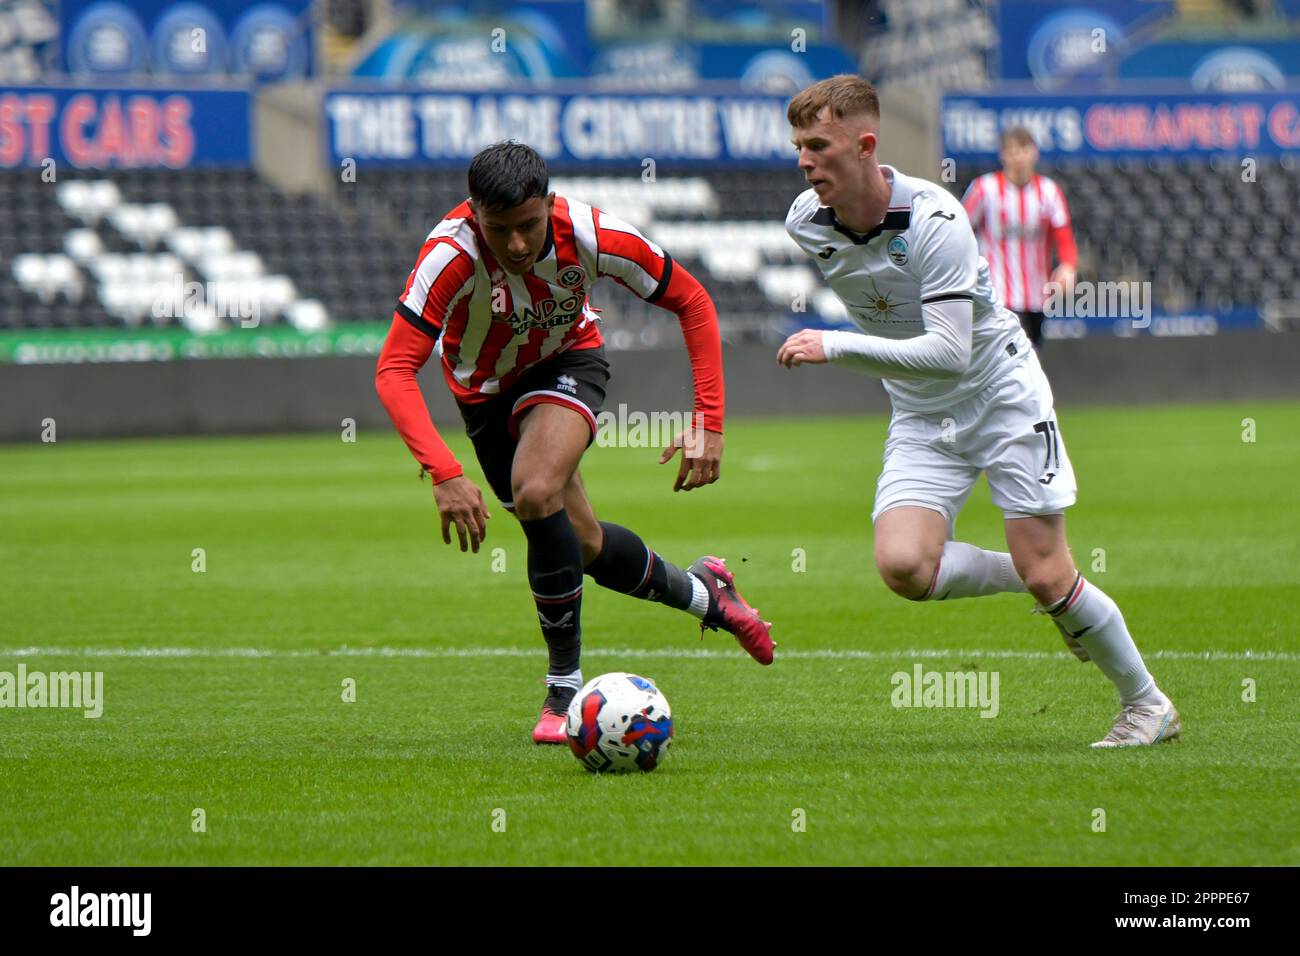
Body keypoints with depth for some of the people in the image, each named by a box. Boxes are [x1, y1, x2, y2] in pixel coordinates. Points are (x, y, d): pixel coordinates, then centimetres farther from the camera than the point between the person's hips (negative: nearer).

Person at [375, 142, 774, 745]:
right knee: (583, 544, 6)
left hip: (566, 361, -1)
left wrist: (708, 424, -23)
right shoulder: (452, 255, -37)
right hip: (484, 388, 1)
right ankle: (702, 593, 37)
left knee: (536, 493, -29)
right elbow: (394, 371, -41)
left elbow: (692, 303, -16)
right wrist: (444, 473, -54)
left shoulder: (593, 235, -31)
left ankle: (565, 689, -15)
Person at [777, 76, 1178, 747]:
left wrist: (835, 348, -39)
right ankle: (1025, 578, 8)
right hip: (921, 420, 5)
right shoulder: (805, 223, -8)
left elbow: (949, 354, -34)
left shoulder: (935, 220, -27)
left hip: (1003, 397, -5)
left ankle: (1147, 704, 15)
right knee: (903, 566, -20)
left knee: (1047, 577, -8)